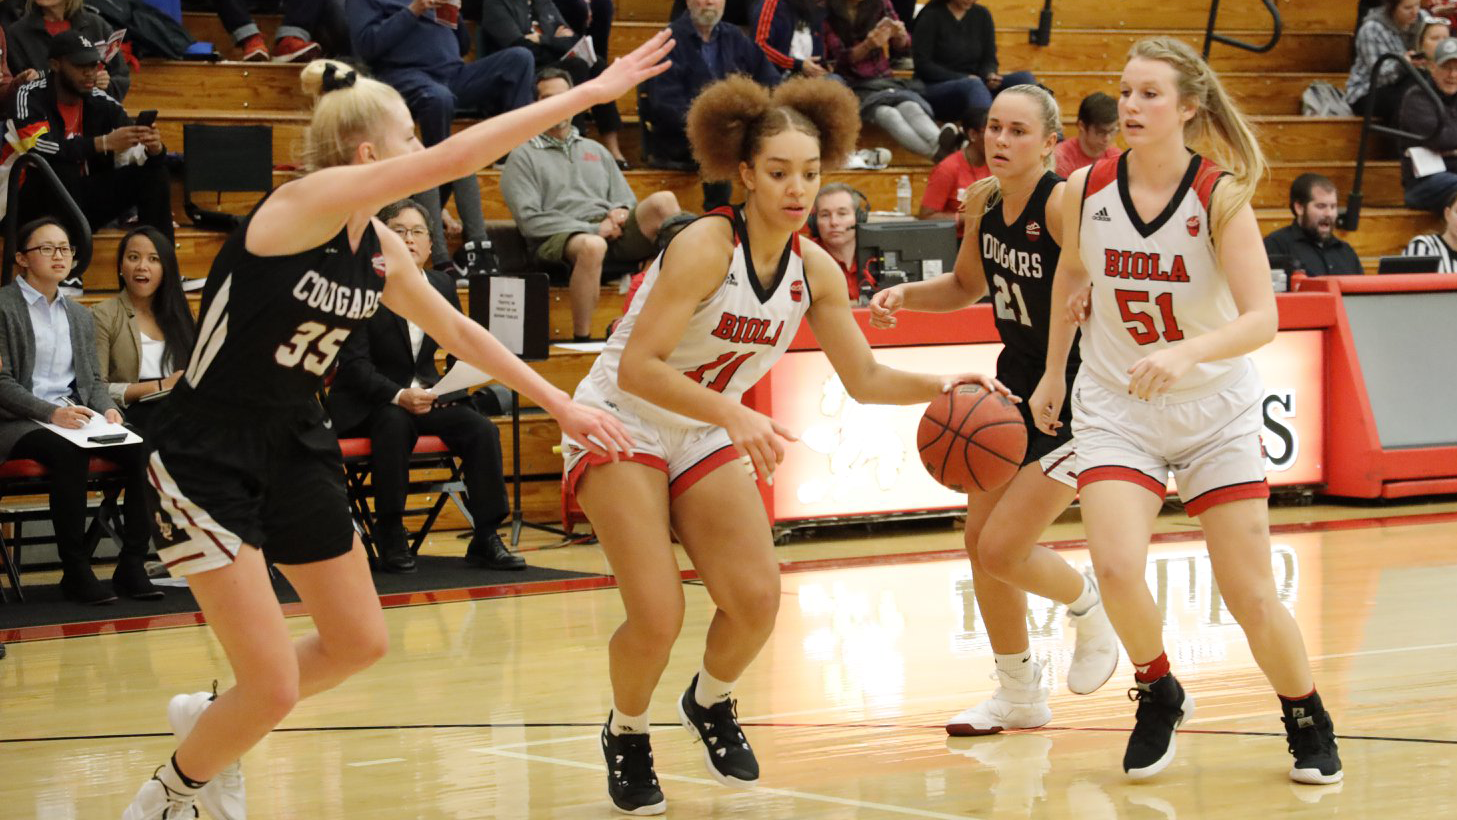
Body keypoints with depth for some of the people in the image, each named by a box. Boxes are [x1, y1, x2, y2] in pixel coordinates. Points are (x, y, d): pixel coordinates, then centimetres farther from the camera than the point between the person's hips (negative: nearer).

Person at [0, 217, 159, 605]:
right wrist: (51, 413, -22)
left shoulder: (79, 315, 20)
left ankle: (132, 565, -19)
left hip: (74, 416, 6)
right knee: (69, 454, -38)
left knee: (141, 450, -21)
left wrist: (107, 409, -5)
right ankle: (75, 573, -30)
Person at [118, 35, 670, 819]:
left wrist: (559, 403, 15)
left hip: (294, 447, 9)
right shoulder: (300, 205, -22)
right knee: (273, 687, -9)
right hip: (206, 459, -9)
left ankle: (211, 722, 39)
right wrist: (588, 93, -28)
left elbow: (458, 330, 16)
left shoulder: (380, 249, 2)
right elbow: (454, 159, -30)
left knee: (358, 642, 16)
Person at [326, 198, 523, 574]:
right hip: (367, 403, -5)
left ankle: (486, 538, -13)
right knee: (395, 424, -37)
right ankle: (390, 538, -26)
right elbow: (354, 364, -14)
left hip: (426, 395, 5)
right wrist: (398, 396, -29)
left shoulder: (442, 286, 8)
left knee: (482, 429, -21)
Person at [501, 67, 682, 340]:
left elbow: (626, 198, 27)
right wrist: (593, 229, -10)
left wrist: (621, 212, -1)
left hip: (612, 230, 5)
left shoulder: (595, 150, 29)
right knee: (592, 246, -43)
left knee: (663, 200, -24)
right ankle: (581, 339, -35)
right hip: (561, 237, -5)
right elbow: (530, 219, -3)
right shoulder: (524, 157, 11)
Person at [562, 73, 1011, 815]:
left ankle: (709, 703, 24)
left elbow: (865, 379, 3)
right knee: (657, 619, -16)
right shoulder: (705, 247, -25)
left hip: (705, 438, 6)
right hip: (621, 425, -6)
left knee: (756, 600, -9)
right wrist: (733, 414, -43)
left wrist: (940, 386, -15)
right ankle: (626, 733, 16)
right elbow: (637, 367, -31)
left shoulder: (815, 270, -6)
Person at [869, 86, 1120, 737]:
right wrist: (902, 295, 1)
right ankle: (1020, 696, 27)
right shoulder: (982, 200, 1)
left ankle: (1090, 610, 21)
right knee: (980, 541, 9)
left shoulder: (1065, 202, -22)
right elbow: (967, 286, 18)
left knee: (1002, 548, -11)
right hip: (1018, 380, 8)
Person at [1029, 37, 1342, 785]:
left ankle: (1308, 723, 27)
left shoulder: (1222, 196, -17)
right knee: (1117, 569, -20)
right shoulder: (1084, 191, -8)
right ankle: (1159, 695, 10)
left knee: (1252, 598, -1)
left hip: (1215, 410, -1)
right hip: (1116, 407, 2)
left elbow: (1262, 318, -26)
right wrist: (1053, 373, 20)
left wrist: (1186, 353, -43)